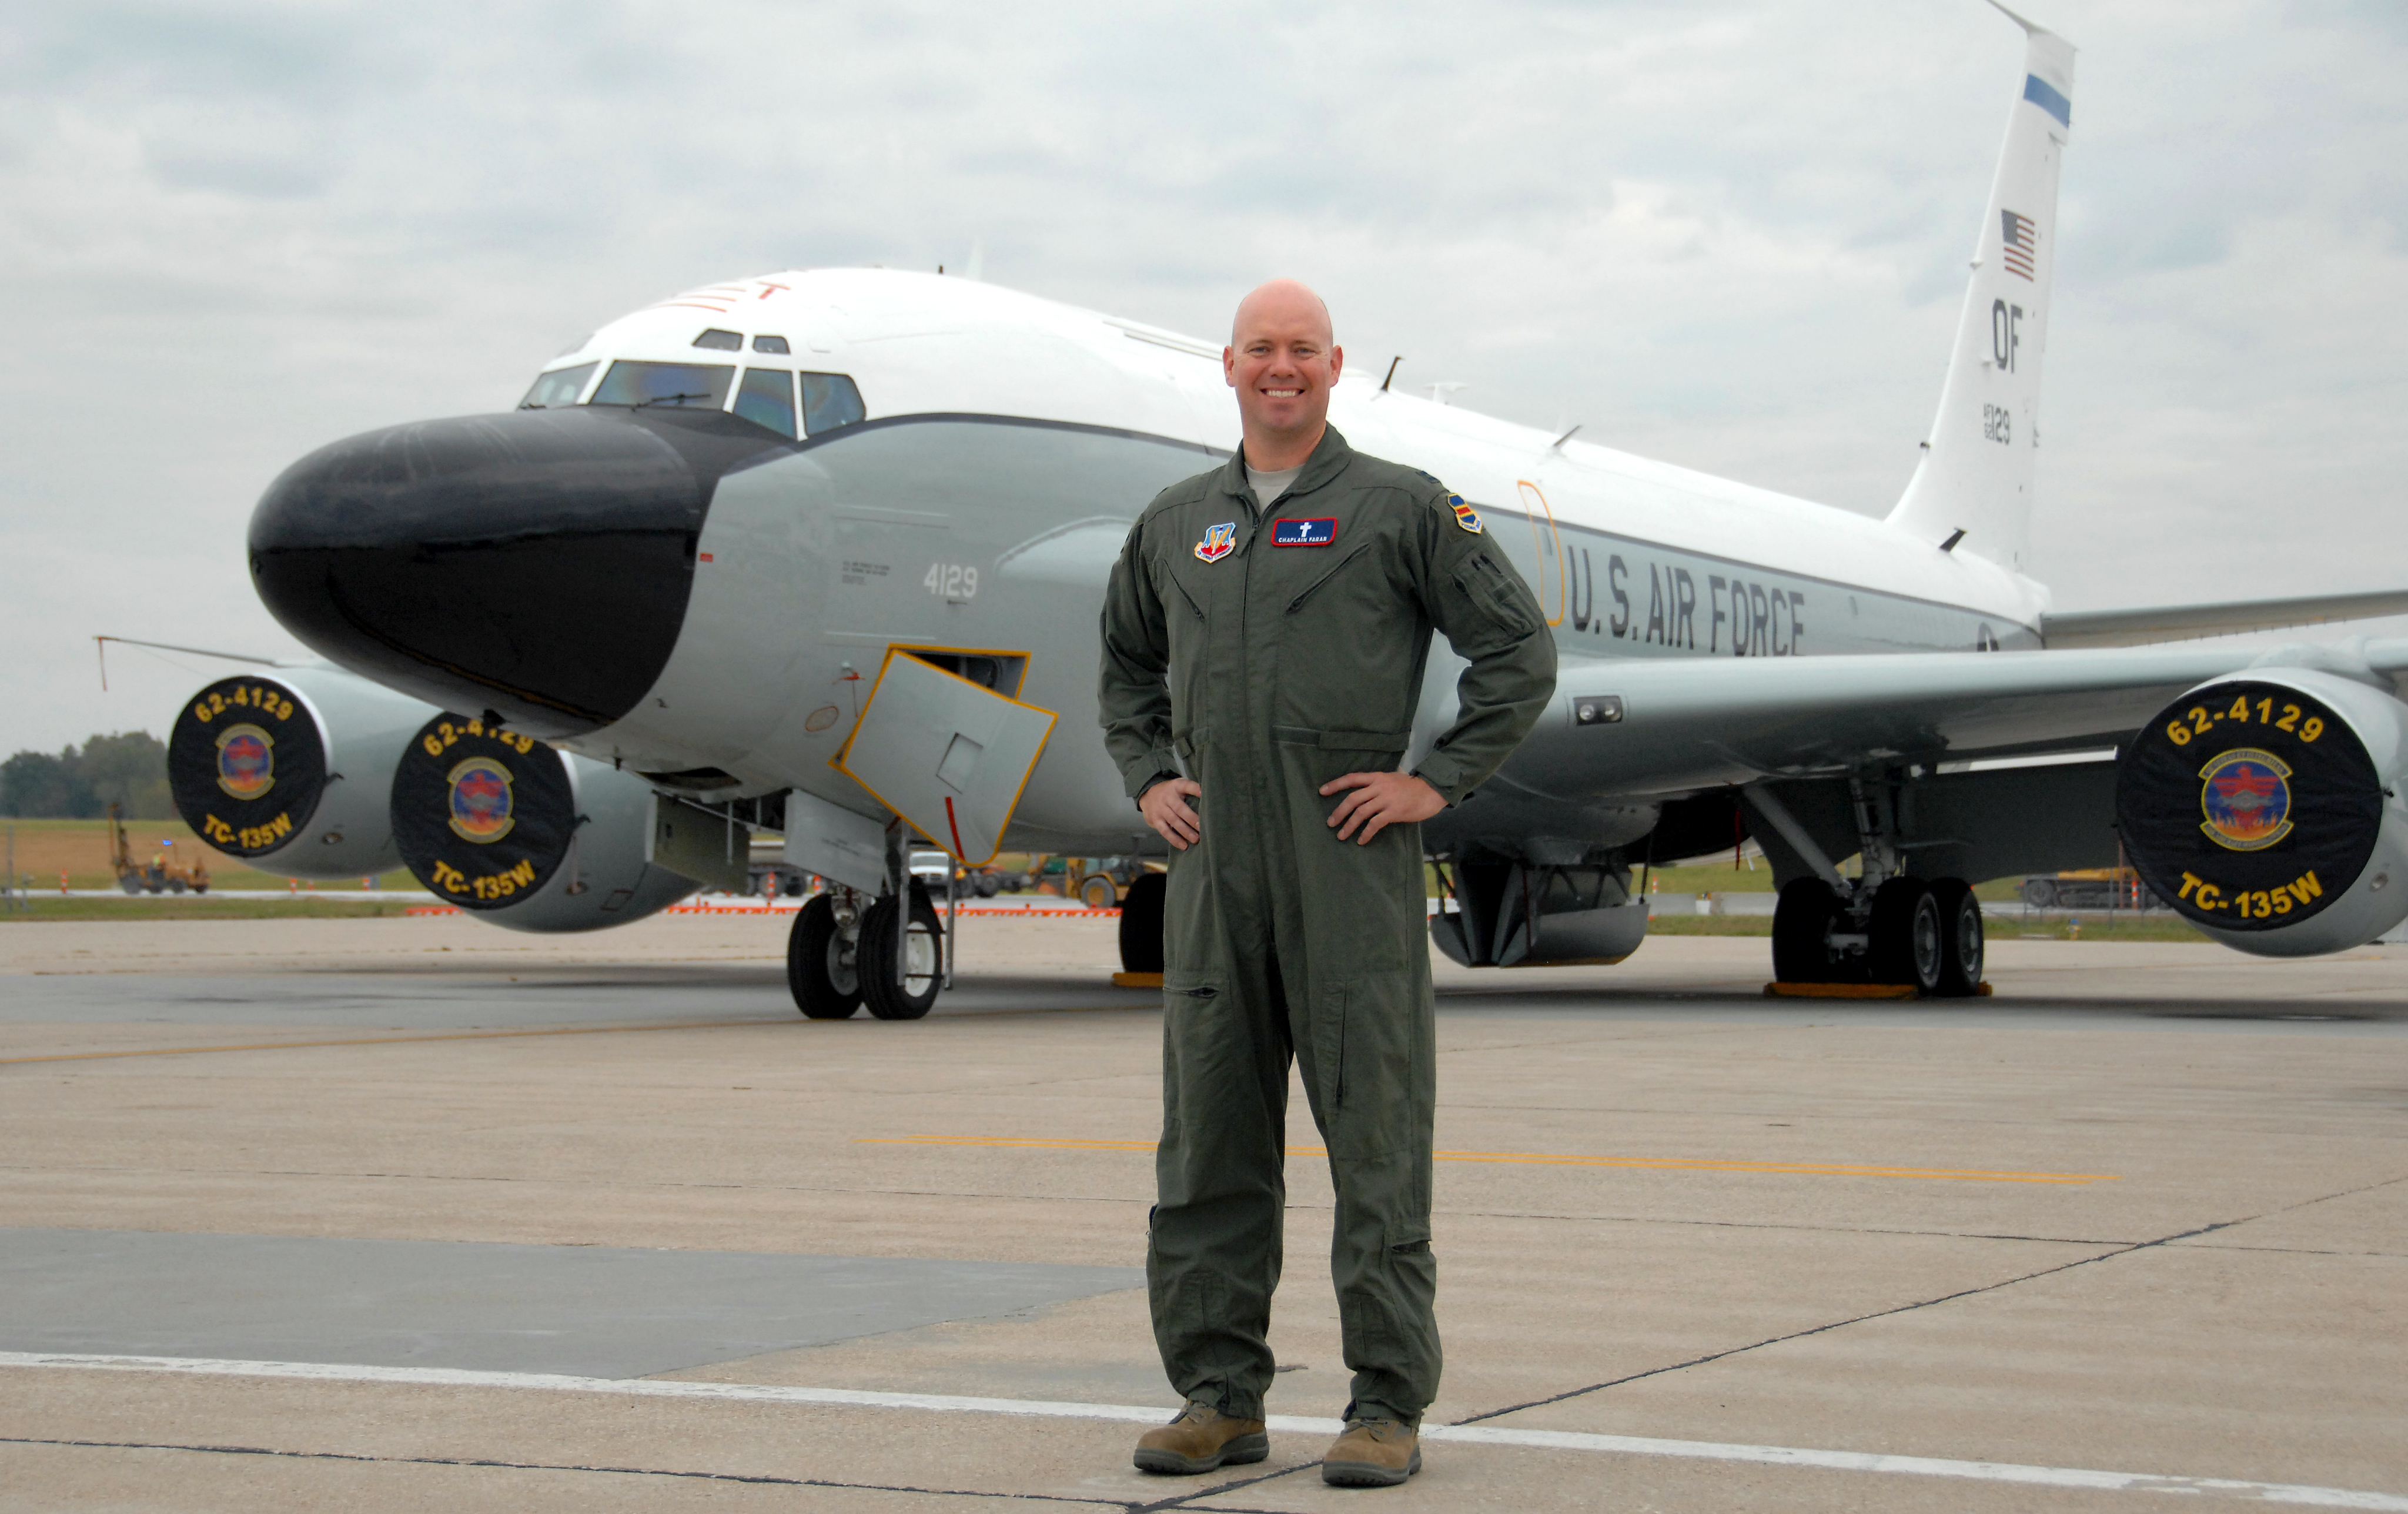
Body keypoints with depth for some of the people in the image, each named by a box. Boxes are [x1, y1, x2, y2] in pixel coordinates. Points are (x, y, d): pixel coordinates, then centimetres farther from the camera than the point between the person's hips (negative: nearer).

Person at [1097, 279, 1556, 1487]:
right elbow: (1126, 666, 30)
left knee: (1375, 1138, -3)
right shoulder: (1173, 525, 16)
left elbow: (1518, 651, 2)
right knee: (1208, 1139, 6)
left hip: (1352, 864, -4)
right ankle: (1219, 1395, 15)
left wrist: (1437, 781, -4)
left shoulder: (1401, 507, 2)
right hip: (1212, 863, 5)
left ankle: (1389, 1405, 2)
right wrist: (1148, 780, 15)